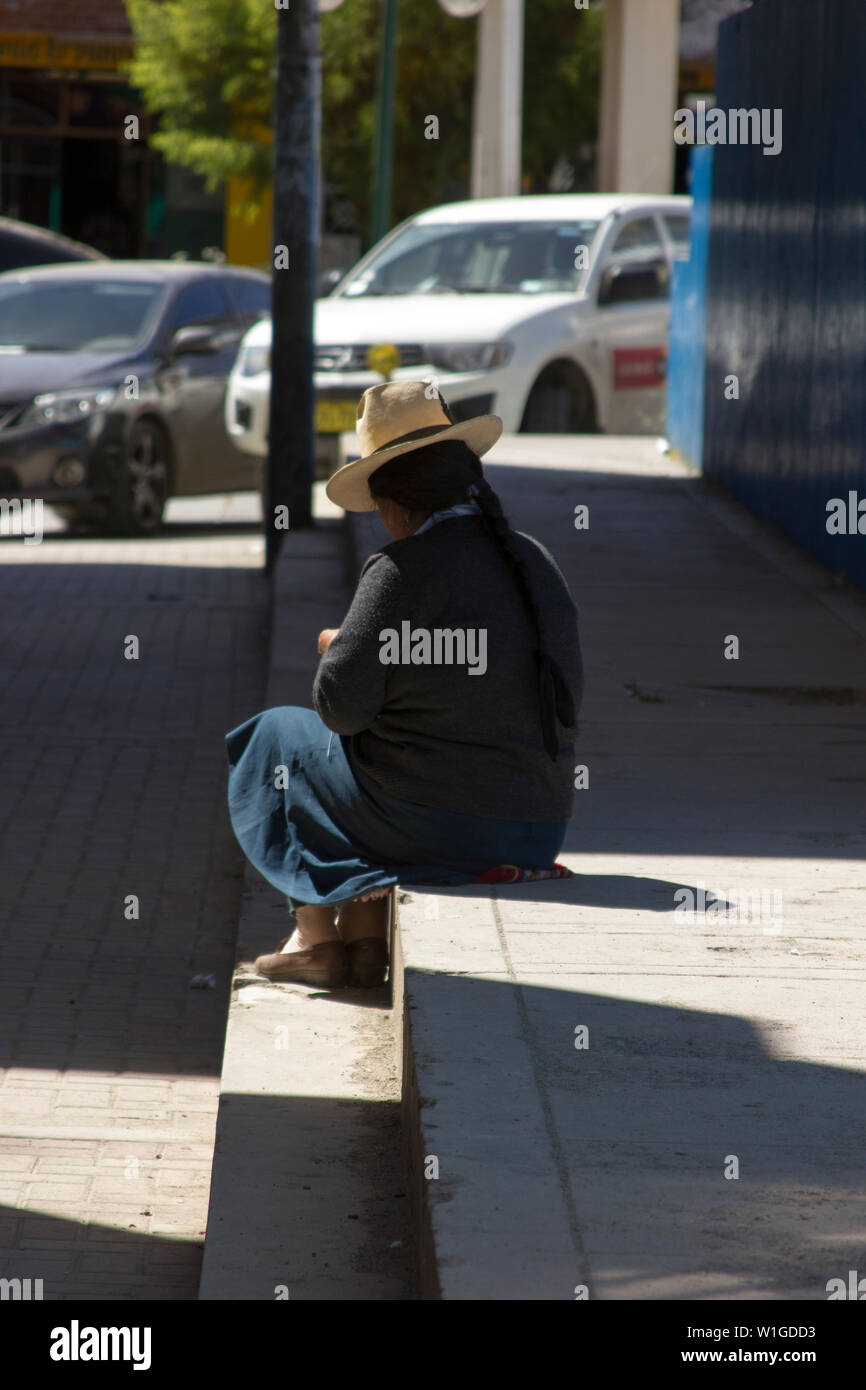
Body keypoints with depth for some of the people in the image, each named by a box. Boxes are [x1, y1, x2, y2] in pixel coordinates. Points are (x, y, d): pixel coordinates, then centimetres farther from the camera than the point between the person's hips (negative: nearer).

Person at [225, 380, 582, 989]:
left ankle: (315, 936, 23)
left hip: (429, 824, -6)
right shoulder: (538, 561, 6)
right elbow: (567, 701, 13)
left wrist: (336, 649, 8)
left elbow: (341, 705, -16)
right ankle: (366, 940, 24)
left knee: (275, 738, 21)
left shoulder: (402, 571, -15)